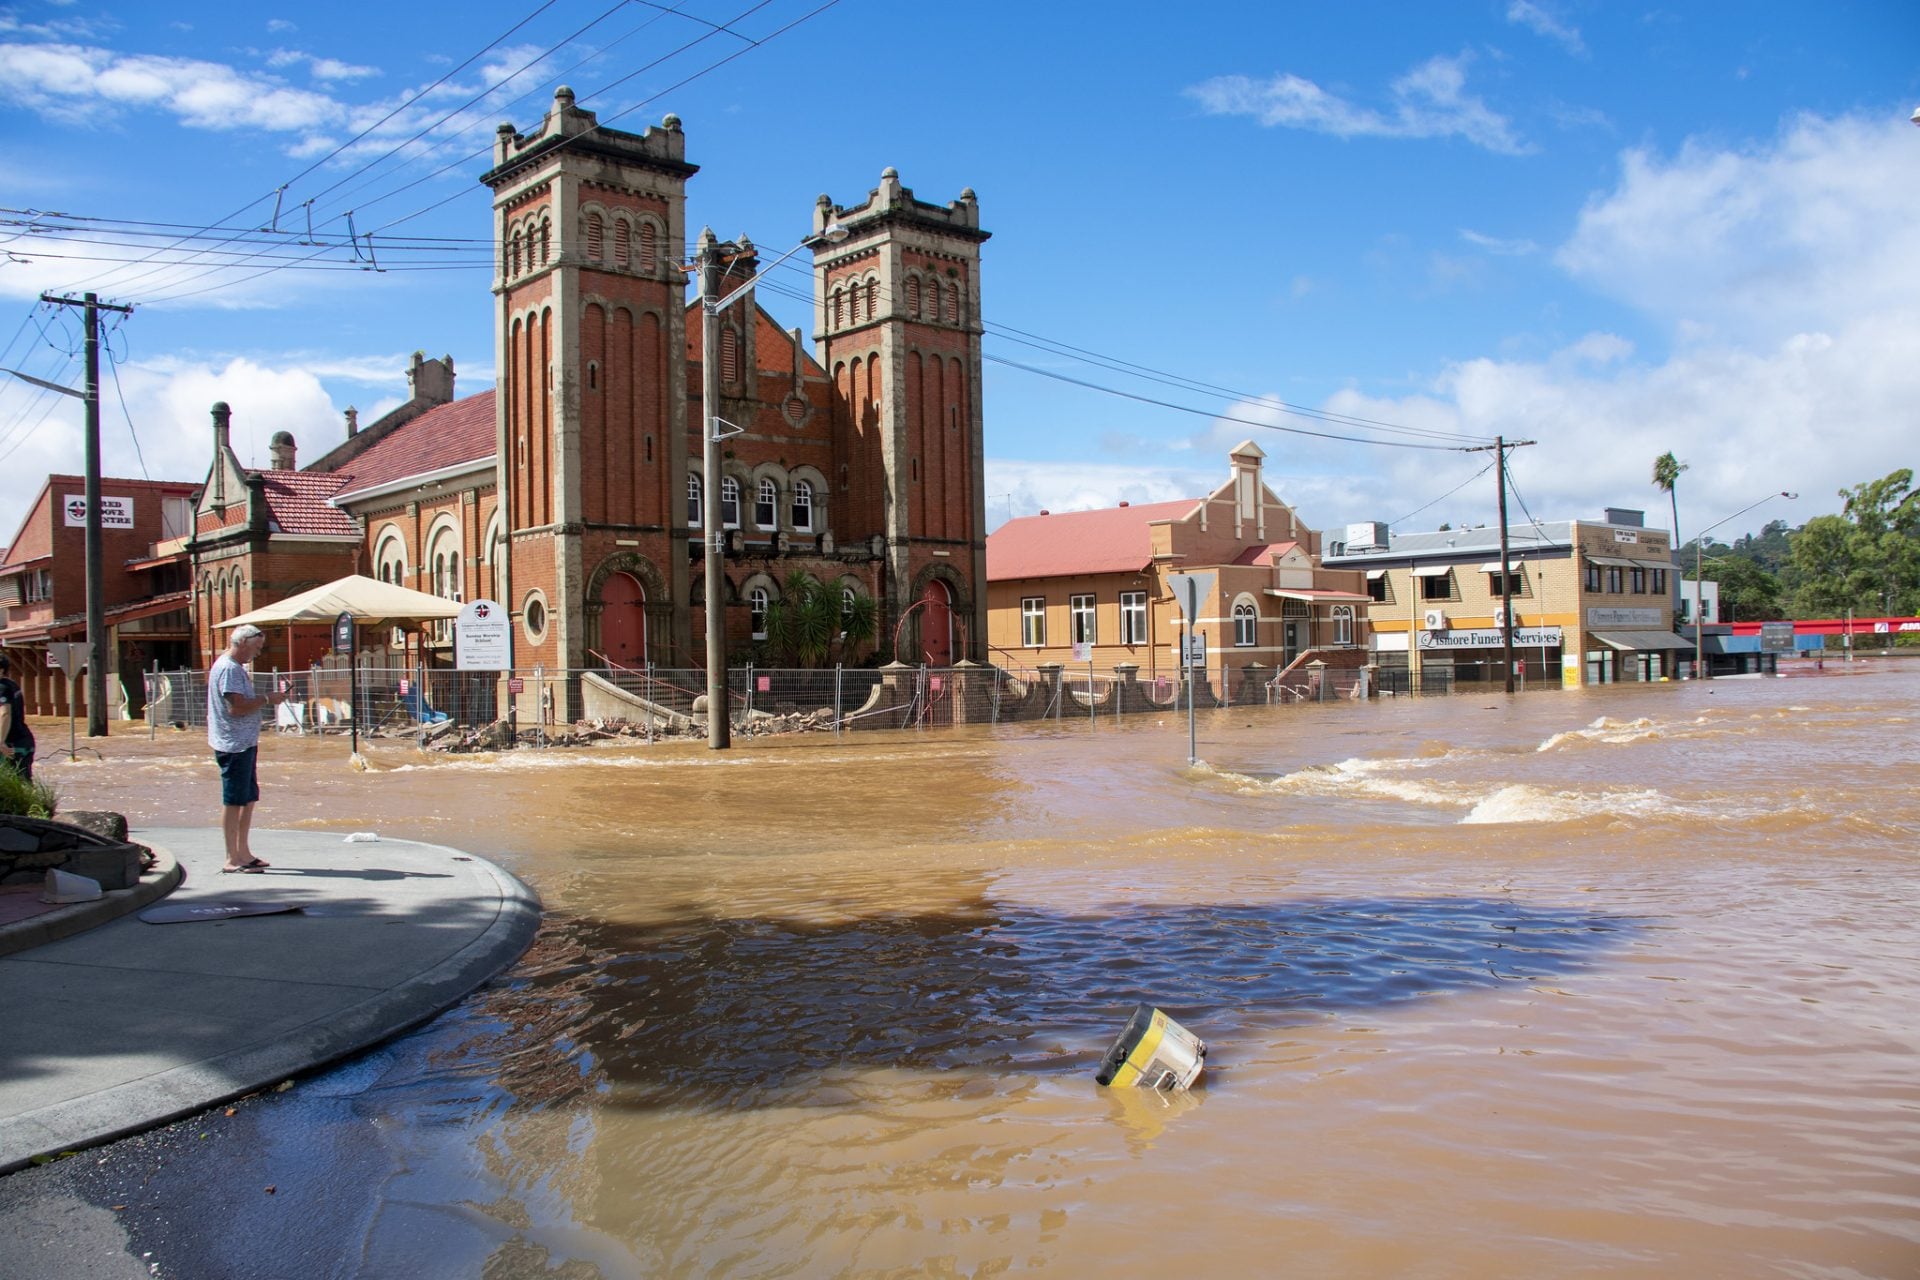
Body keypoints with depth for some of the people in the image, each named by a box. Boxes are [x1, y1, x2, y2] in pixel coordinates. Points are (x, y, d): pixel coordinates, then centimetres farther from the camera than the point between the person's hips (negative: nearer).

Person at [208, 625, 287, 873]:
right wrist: (266, 699, -14)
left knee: (248, 799, 15)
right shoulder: (229, 669, -16)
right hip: (234, 745, -11)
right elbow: (237, 707, -23)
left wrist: (265, 698, 10)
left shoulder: (236, 667, 18)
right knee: (233, 801, -5)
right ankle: (233, 859, 0)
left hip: (245, 743, 11)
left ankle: (243, 853, 22)